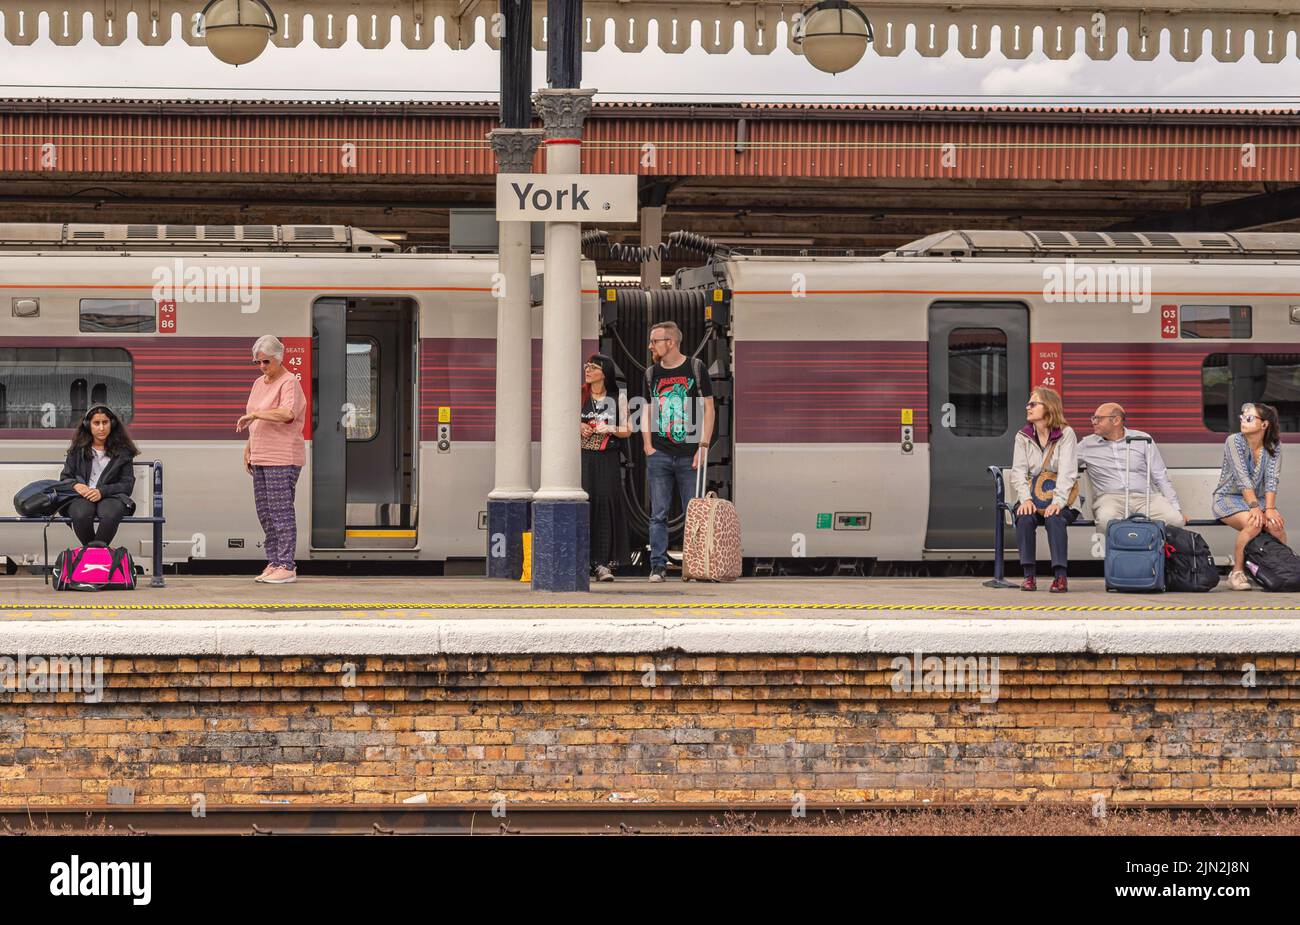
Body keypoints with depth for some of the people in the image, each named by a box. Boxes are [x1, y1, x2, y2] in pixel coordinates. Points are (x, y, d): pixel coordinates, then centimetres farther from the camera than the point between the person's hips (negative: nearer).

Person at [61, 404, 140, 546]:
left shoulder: (122, 451, 10)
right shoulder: (78, 449, 14)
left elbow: (128, 485, 4)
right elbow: (65, 478, 15)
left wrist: (102, 491, -13)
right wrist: (76, 485, -10)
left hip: (111, 497, -1)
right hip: (81, 497, 1)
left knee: (110, 514, -38)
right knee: (81, 514, -37)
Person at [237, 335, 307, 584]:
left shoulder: (289, 383, -10)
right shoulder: (259, 383, 17)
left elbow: (287, 414, -28)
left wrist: (254, 414, -24)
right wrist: (248, 448, 21)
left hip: (283, 459, -9)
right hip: (261, 458, 9)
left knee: (281, 511, -9)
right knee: (264, 510, 10)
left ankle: (287, 566, -6)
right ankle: (274, 562, 16)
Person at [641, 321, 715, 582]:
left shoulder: (695, 368, 1)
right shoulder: (651, 373, 10)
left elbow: (708, 408, 1)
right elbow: (647, 411, 14)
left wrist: (703, 446, -6)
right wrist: (648, 447, 3)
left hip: (689, 455, -2)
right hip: (659, 455, 3)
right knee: (658, 514, 1)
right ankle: (658, 565, 5)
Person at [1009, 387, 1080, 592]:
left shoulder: (1066, 434, -3)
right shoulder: (1023, 436, 9)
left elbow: (1067, 472, -13)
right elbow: (1018, 472, -2)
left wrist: (1057, 502, -28)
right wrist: (1026, 499, -20)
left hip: (1060, 499, -3)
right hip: (1032, 497, 3)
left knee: (1055, 518, -35)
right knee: (1024, 518, -30)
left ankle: (1060, 575, -32)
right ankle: (1028, 575, -23)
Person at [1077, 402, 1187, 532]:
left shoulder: (1143, 440, 13)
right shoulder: (1087, 444, 14)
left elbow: (1161, 477, 12)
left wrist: (1176, 509, 4)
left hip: (1145, 496, 1)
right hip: (1110, 497, -1)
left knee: (1176, 519, -28)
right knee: (1106, 520, -39)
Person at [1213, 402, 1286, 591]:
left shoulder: (1274, 446, 1)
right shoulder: (1234, 441, -11)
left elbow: (1271, 479, -9)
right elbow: (1242, 478, -21)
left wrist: (1270, 509, -24)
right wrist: (1255, 507, -31)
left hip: (1257, 499, 4)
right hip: (1229, 498, -4)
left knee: (1276, 525, -27)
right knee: (1254, 523, -33)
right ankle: (1237, 573, -22)